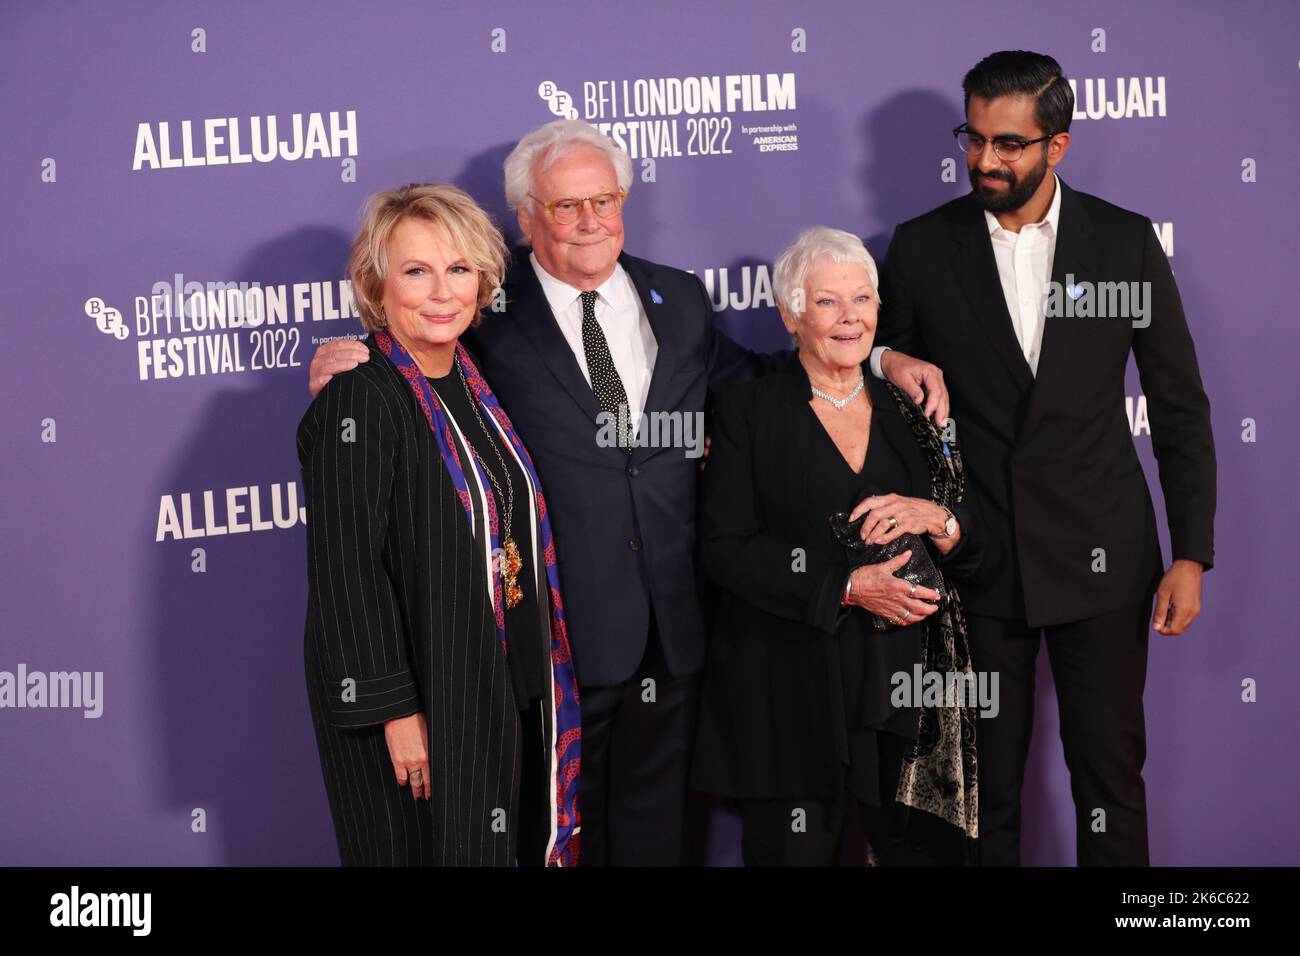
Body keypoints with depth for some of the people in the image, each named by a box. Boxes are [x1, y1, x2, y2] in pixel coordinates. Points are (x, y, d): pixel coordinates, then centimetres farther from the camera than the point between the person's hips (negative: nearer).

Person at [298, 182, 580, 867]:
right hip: (415, 702, -7)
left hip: (508, 690, 8)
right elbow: (346, 570, -19)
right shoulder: (358, 399, -16)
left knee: (504, 847, 17)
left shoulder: (475, 379, 8)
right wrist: (396, 711, -21)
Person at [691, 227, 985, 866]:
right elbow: (724, 549, -8)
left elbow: (971, 553, 13)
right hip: (791, 697, -3)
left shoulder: (910, 414, 13)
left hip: (905, 690, 3)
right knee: (798, 850, 3)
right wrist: (846, 587, -15)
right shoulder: (749, 412, 1)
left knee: (925, 849, 2)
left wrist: (936, 519, -10)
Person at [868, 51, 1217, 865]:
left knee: (1112, 775, 9)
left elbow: (1181, 408, 3)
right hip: (977, 562, 0)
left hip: (1101, 558, 0)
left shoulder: (1127, 243, -1)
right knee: (985, 784, 9)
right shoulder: (922, 249, -1)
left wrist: (1192, 554, -1)